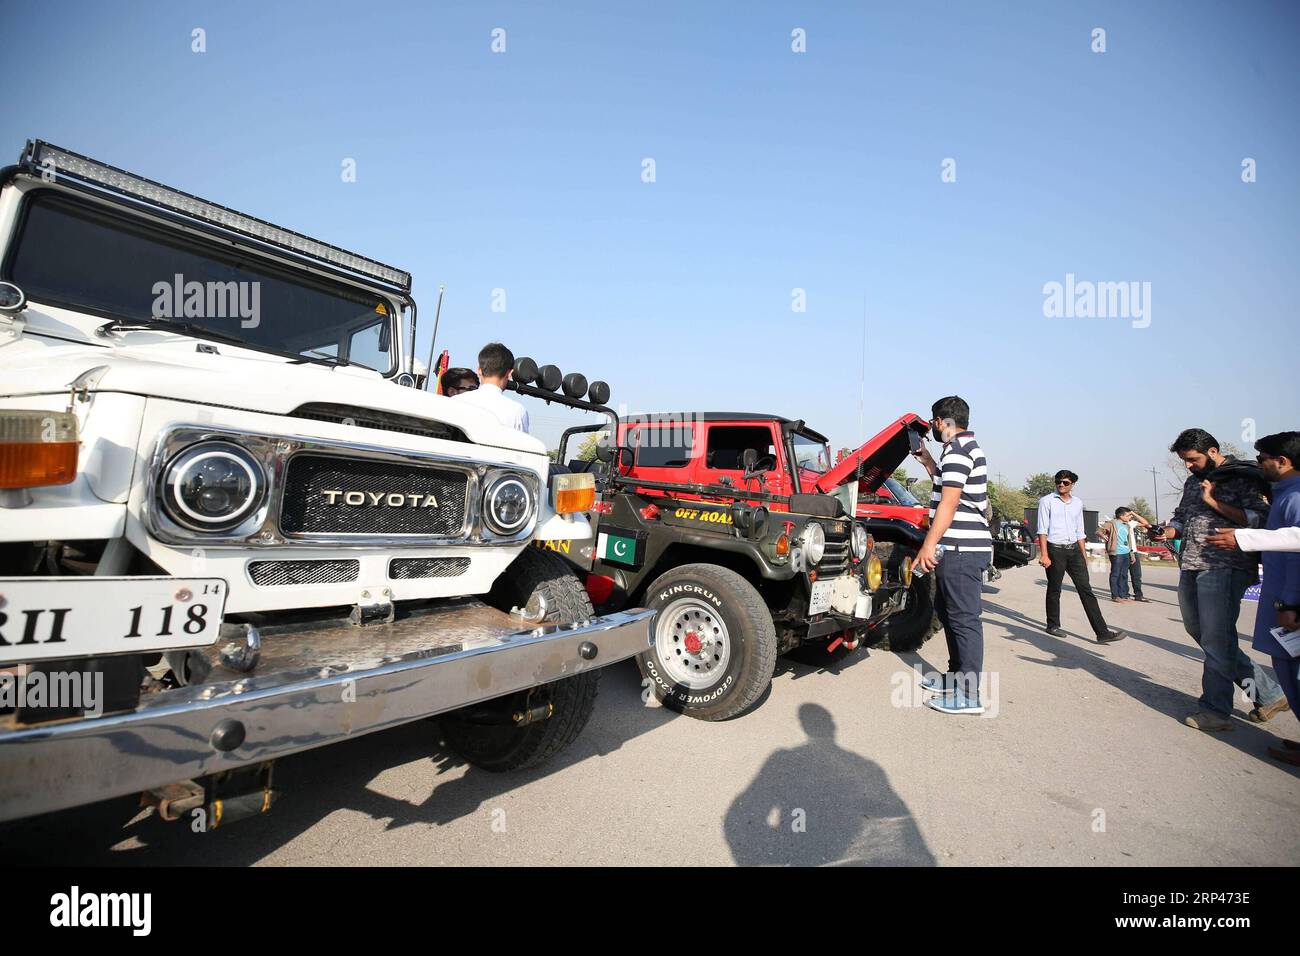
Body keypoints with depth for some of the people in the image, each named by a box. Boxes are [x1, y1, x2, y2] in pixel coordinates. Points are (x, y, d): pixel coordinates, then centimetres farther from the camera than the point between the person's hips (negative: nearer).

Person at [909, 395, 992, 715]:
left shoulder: (958, 449, -12)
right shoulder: (967, 447, 20)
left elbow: (949, 501, -19)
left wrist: (929, 545, -19)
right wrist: (927, 461, 26)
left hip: (961, 548, -11)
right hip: (963, 546, 11)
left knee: (964, 618, -7)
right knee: (947, 611, 19)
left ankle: (969, 695, -2)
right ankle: (957, 676, 30)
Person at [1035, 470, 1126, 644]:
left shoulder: (1078, 503, 14)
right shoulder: (1047, 501, -2)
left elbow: (1079, 532, 18)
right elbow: (1043, 530, -7)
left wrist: (1084, 555, 15)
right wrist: (1044, 555, -14)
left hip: (1074, 550, 4)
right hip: (1055, 550, -4)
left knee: (1086, 590, 0)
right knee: (1054, 590, 6)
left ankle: (1102, 632, -1)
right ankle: (1053, 625, 21)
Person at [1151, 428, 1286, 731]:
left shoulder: (1244, 478, -5)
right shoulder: (1193, 481, 19)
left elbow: (1260, 520, -15)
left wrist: (1214, 502, -17)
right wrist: (1169, 532, 8)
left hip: (1222, 569, -9)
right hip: (1190, 569, 9)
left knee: (1215, 639, -5)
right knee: (1199, 633, 13)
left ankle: (1215, 710, 6)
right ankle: (1268, 694, 26)